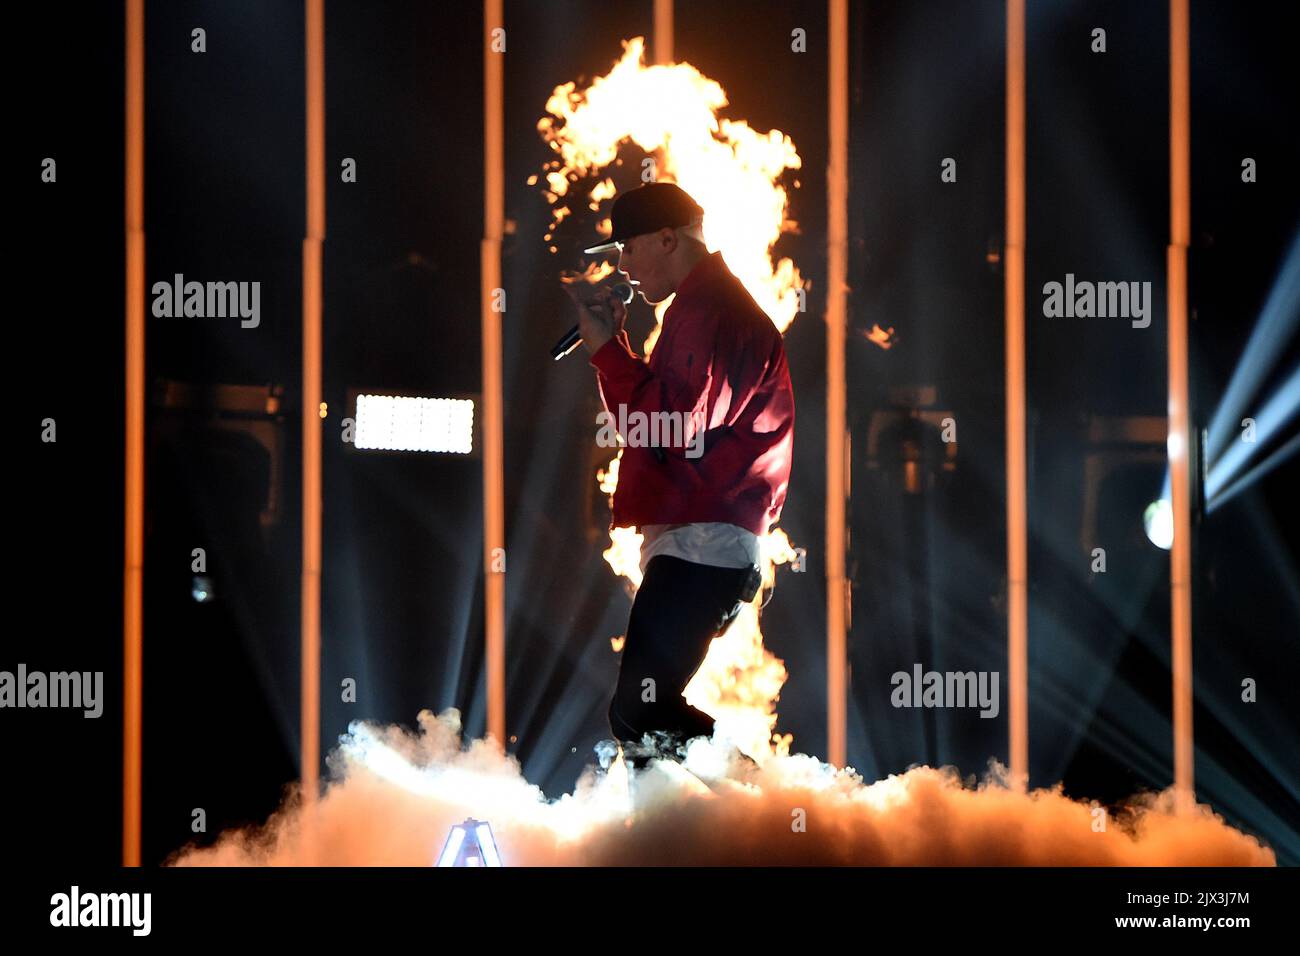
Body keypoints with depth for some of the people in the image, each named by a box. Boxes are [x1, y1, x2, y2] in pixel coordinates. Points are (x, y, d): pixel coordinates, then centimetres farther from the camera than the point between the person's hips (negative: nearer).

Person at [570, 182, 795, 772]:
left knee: (640, 712, -16)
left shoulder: (712, 310, -11)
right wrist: (614, 344, 18)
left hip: (701, 545, -12)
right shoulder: (701, 308, 25)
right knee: (643, 710, 12)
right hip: (691, 541, 12)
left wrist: (607, 351, -10)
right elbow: (655, 418, 27)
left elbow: (671, 426, -19)